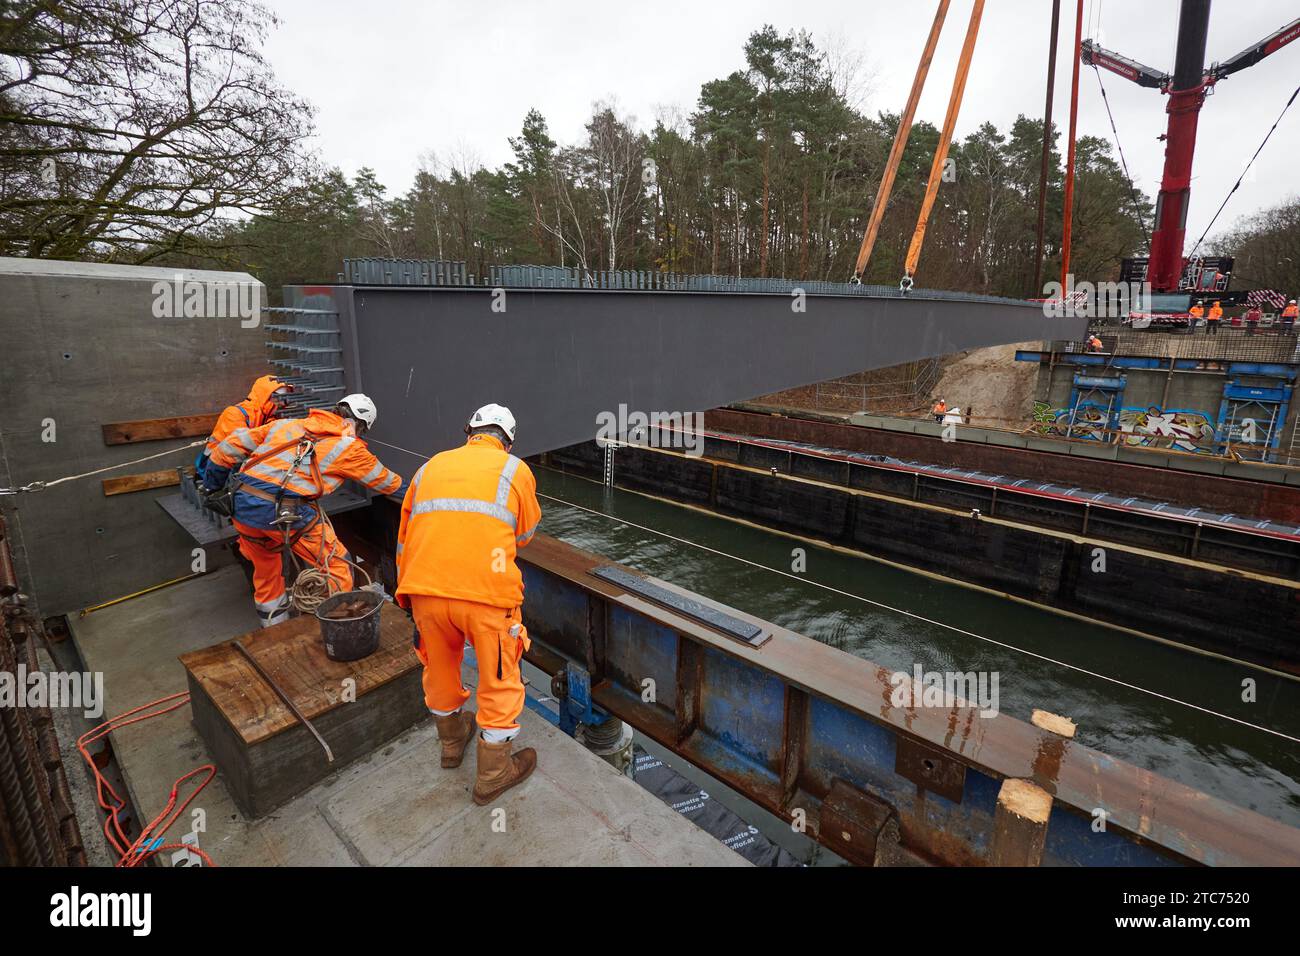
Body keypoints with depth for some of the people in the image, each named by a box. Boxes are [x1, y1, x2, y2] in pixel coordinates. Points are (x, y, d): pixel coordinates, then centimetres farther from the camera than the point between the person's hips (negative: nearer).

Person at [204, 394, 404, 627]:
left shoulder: (287, 424, 20)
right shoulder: (349, 446, 7)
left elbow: (234, 444, 20)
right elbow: (388, 483, 19)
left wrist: (212, 483, 31)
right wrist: (401, 484, 41)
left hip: (241, 504, 6)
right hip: (287, 512, -6)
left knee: (265, 564, 28)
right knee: (337, 567, 10)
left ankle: (273, 625, 43)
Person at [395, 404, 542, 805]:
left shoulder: (430, 466, 19)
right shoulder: (515, 470, 9)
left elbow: (404, 536, 21)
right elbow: (525, 533, 19)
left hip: (424, 589, 4)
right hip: (488, 591, -4)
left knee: (440, 668, 27)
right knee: (499, 681, 15)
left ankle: (452, 741, 51)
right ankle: (493, 774, 31)